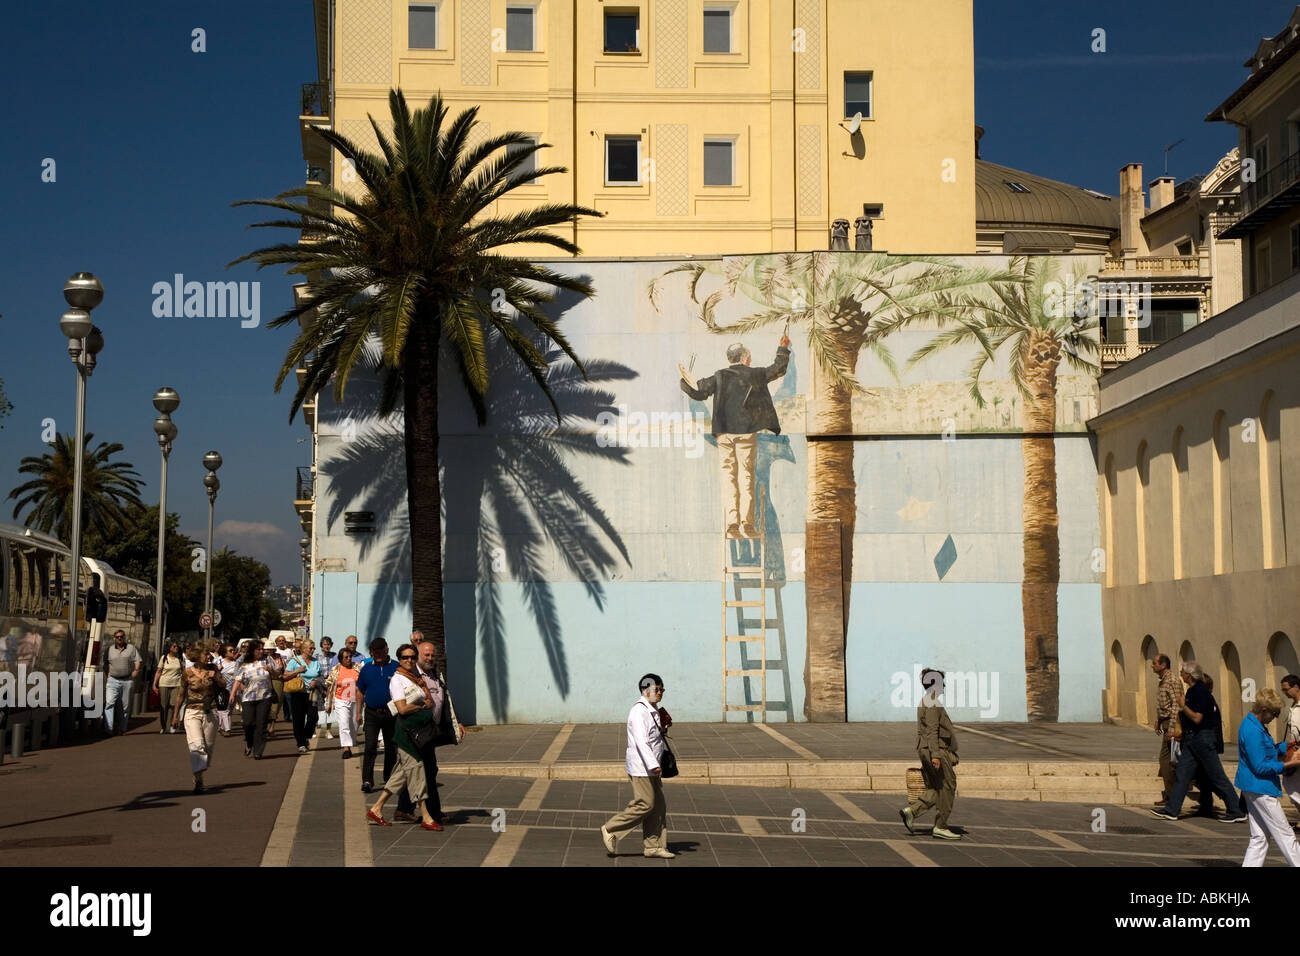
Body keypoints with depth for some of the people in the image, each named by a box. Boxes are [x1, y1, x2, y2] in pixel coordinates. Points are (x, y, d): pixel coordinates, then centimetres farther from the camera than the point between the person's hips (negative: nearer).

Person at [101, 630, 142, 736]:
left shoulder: (131, 649, 7)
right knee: (109, 703, -17)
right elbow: (105, 663, 16)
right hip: (113, 680, 0)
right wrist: (108, 674, 4)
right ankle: (108, 728, -23)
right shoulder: (109, 649, 10)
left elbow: (139, 662, 4)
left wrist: (135, 673, -6)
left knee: (126, 706, 4)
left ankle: (122, 729, 13)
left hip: (127, 680, 0)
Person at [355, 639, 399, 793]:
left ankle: (389, 778, 24)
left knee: (391, 747, 10)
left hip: (391, 713, 0)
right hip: (372, 713, 0)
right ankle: (367, 780, -13)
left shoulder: (396, 667, 0)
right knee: (370, 747, -10)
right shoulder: (366, 669, 6)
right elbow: (360, 691, 12)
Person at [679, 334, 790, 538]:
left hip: (724, 433, 1)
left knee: (728, 477, 4)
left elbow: (698, 392, 0)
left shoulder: (720, 377, 3)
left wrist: (684, 381, 17)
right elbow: (778, 368, 16)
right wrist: (783, 349, 33)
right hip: (746, 432, -1)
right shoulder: (755, 375, 3)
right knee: (746, 477, 2)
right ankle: (747, 524, -2)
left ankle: (732, 524, 0)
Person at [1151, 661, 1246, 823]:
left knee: (1217, 777, -3)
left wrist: (1183, 706, -13)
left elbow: (1197, 718, -22)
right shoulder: (1192, 690, 13)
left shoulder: (1200, 691, -17)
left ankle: (1237, 812, 4)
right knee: (1182, 774, 7)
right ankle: (1171, 810, 9)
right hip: (1192, 739, 10)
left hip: (1203, 738, -10)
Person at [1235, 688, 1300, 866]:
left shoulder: (1255, 725, 11)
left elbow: (1268, 751, 25)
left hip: (1252, 789, 10)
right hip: (1260, 788, -10)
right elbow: (1260, 767, -21)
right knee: (1285, 835, -2)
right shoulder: (1253, 731, -22)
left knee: (1259, 838, 10)